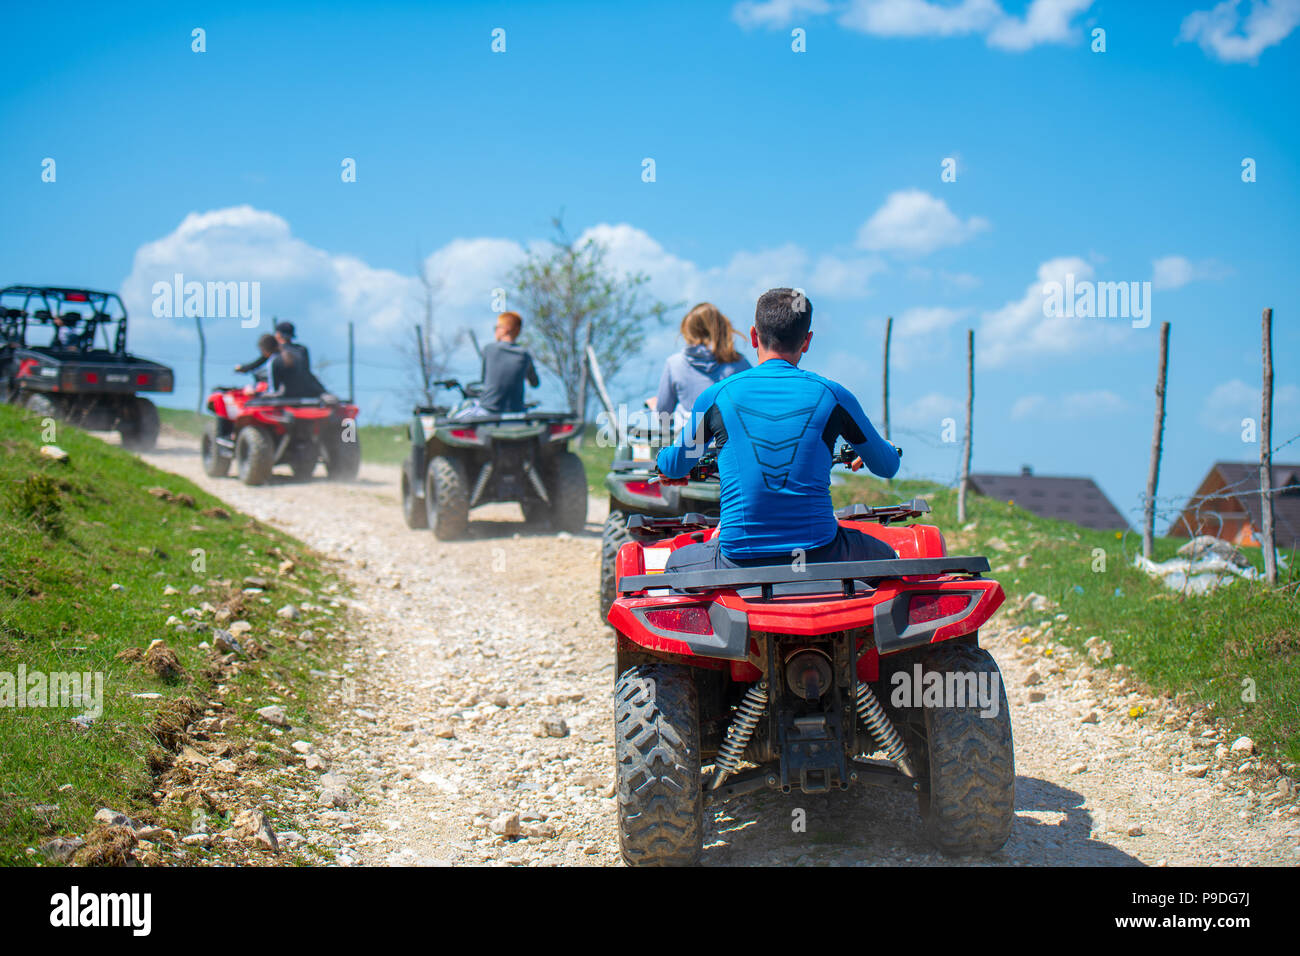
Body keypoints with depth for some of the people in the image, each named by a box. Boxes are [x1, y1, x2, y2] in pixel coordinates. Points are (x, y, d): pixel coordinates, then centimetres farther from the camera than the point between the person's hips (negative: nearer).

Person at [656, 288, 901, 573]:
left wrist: (664, 459, 43)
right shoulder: (831, 395, 1)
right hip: (819, 556, 0)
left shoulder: (716, 396, 2)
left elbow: (673, 469, 18)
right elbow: (887, 467, 15)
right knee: (884, 556, 30)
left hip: (739, 559, 0)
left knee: (676, 564, 31)